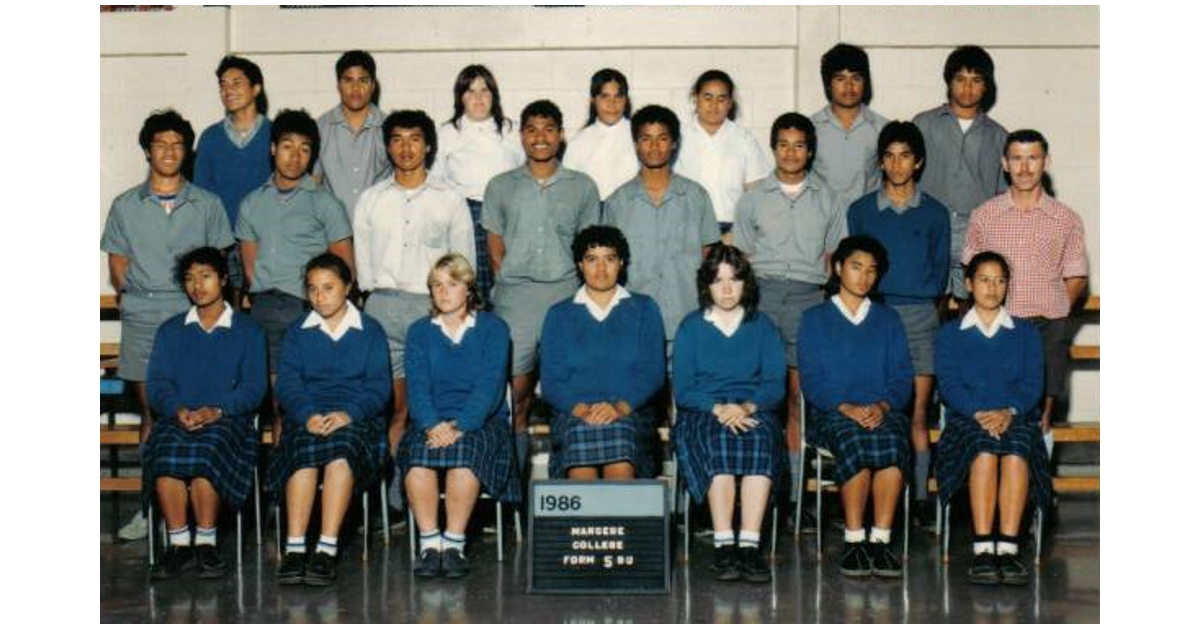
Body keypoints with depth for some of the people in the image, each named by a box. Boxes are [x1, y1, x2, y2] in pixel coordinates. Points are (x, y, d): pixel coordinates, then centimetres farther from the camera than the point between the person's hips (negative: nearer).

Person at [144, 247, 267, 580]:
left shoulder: (248, 331, 14)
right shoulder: (170, 331, 22)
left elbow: (254, 386, 3)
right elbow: (156, 381, 9)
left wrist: (217, 410, -16)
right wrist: (178, 409, -13)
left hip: (228, 419, -2)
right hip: (176, 418, 2)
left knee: (204, 451, -35)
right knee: (167, 453, -32)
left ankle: (206, 543, -24)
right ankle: (179, 543, -25)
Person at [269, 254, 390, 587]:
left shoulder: (370, 330, 15)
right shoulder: (297, 333, 20)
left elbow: (379, 385, 4)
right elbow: (287, 384, 7)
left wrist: (348, 414, -16)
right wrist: (307, 415, -15)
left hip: (356, 419, -1)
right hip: (307, 418, 1)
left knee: (341, 448, -36)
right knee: (304, 450, -34)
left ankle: (327, 550, -42)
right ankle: (294, 548, -41)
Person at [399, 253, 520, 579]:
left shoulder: (493, 328, 8)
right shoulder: (419, 332, 16)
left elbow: (489, 385, -5)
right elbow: (417, 386, 2)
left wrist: (460, 426, -21)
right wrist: (433, 425, -19)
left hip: (481, 421, -2)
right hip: (432, 421, 2)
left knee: (465, 448, -36)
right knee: (418, 451, -33)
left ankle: (454, 544, -31)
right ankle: (429, 544, -30)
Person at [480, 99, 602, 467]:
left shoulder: (582, 188, 12)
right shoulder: (501, 187, 13)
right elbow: (495, 246, 13)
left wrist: (582, 291, 2)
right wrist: (509, 284, 2)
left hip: (567, 297, 0)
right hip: (515, 301, 0)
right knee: (517, 397, -4)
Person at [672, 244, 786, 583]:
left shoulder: (762, 326, 17)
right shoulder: (691, 327, 14)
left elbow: (775, 385, 6)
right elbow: (683, 390, 4)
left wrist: (747, 407, -16)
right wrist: (718, 408, -15)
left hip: (754, 412, 1)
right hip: (702, 414, -1)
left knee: (760, 437, -35)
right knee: (719, 439, -36)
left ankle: (749, 544, -42)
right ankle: (723, 544, -40)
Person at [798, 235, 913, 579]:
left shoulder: (888, 319, 22)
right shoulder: (815, 319, 15)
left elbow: (902, 377, 11)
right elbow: (811, 379, 4)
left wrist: (882, 406, -10)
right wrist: (845, 407, -14)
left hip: (884, 411, 2)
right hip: (832, 412, -2)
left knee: (892, 443, -35)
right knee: (854, 441, -36)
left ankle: (881, 539, -32)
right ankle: (854, 540, -30)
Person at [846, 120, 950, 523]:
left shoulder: (935, 213, 11)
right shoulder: (860, 211, 11)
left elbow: (940, 270, 8)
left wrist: (917, 291, -7)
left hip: (920, 316, 0)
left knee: (917, 411, -1)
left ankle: (920, 495, 4)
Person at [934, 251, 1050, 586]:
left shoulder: (1026, 332, 20)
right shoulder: (951, 333, 16)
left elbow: (1032, 383, 6)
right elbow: (948, 384, 2)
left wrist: (1008, 412, -15)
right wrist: (980, 413, -17)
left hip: (1016, 418, 1)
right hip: (966, 419, -1)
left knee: (1016, 451, -35)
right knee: (984, 449, -36)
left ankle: (1008, 549, -41)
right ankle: (982, 550, -40)